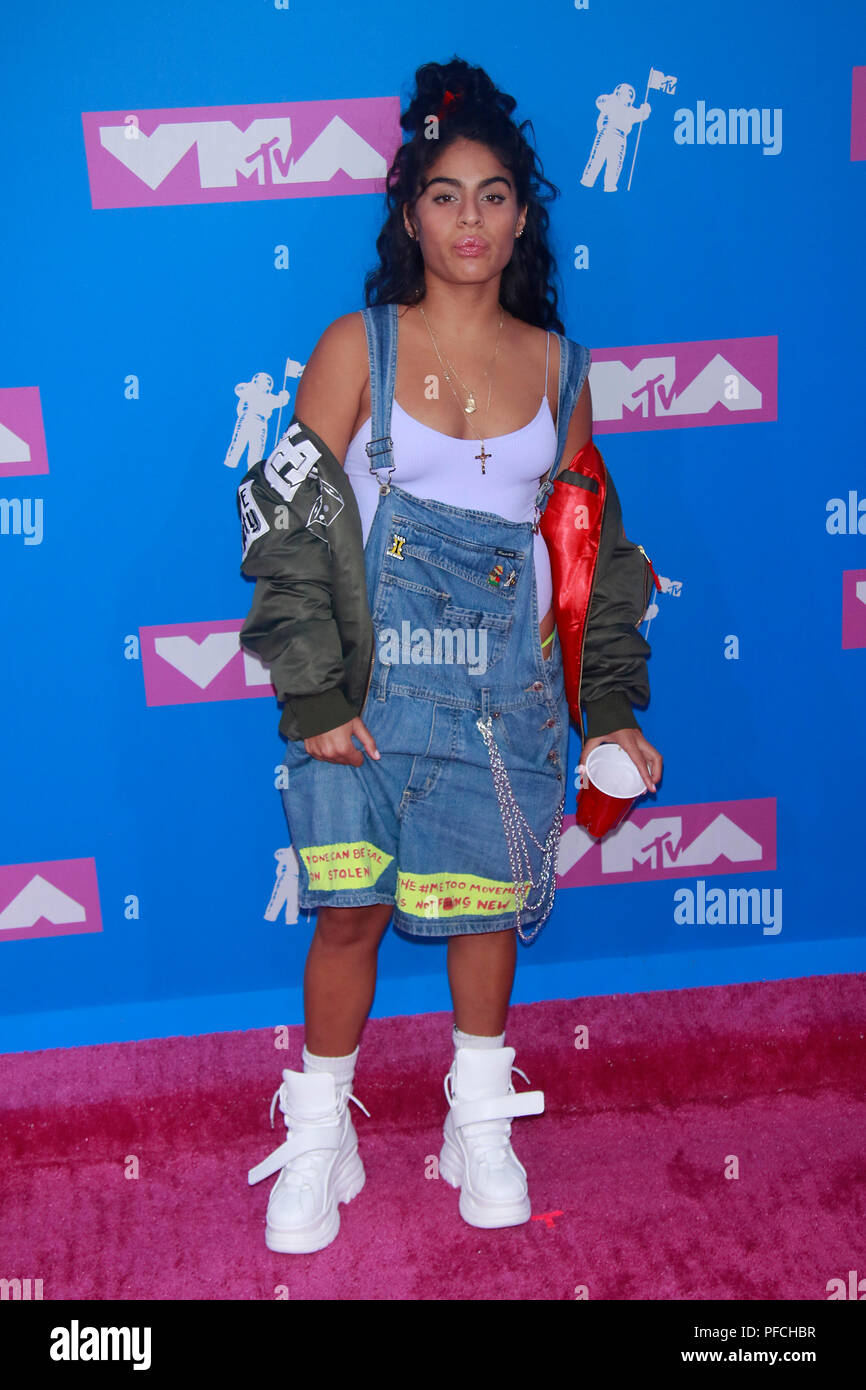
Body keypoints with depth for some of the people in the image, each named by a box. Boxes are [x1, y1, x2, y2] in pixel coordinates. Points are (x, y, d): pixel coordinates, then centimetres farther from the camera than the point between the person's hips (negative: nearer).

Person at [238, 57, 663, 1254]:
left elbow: (586, 546, 10)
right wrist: (314, 696, -12)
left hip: (507, 685, 2)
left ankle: (481, 1121, 33)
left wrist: (614, 708, 5)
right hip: (375, 681, -2)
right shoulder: (358, 345, -3)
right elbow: (296, 523, -6)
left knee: (487, 902, 12)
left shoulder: (558, 365, 6)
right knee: (350, 909, 3)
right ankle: (320, 1133, 24)